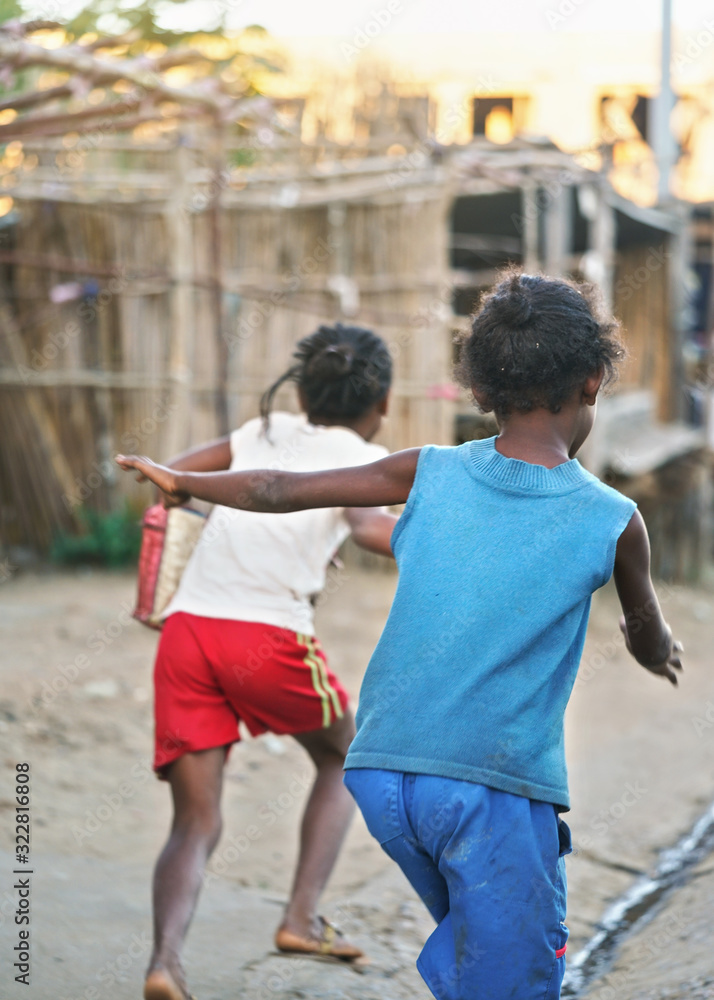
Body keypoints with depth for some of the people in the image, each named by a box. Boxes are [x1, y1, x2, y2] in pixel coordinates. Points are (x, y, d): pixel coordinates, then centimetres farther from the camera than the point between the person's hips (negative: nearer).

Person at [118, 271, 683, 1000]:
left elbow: (282, 490, 14)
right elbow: (651, 641, 17)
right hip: (496, 787, -4)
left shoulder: (430, 475, 3)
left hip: (382, 775, 4)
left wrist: (179, 482, 32)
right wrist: (657, 650, 42)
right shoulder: (612, 522, -3)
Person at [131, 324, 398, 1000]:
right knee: (343, 761, 26)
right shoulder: (368, 461, 8)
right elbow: (368, 526, -14)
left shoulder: (266, 432, 22)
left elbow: (172, 476, 24)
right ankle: (301, 918, 14)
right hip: (268, 634, -4)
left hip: (186, 628, 4)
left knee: (196, 825, 6)